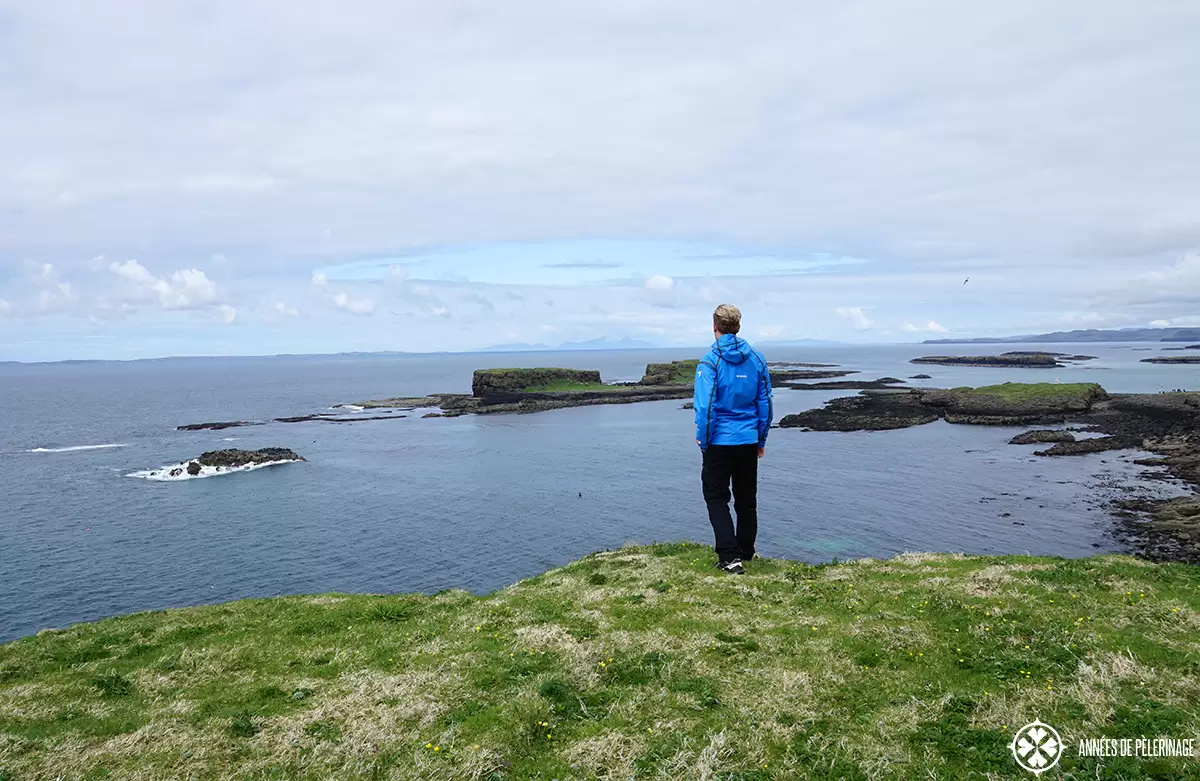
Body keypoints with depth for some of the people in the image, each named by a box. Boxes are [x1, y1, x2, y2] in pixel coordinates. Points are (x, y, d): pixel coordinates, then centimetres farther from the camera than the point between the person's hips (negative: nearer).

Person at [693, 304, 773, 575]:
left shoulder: (710, 361, -13)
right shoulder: (756, 359, 3)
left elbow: (704, 406, -17)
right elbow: (765, 402, 6)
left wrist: (703, 441, -5)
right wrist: (761, 440, 14)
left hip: (720, 441, -5)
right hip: (749, 440, 5)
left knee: (716, 498, 5)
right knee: (747, 499, 16)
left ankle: (730, 557, -5)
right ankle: (745, 553, 27)